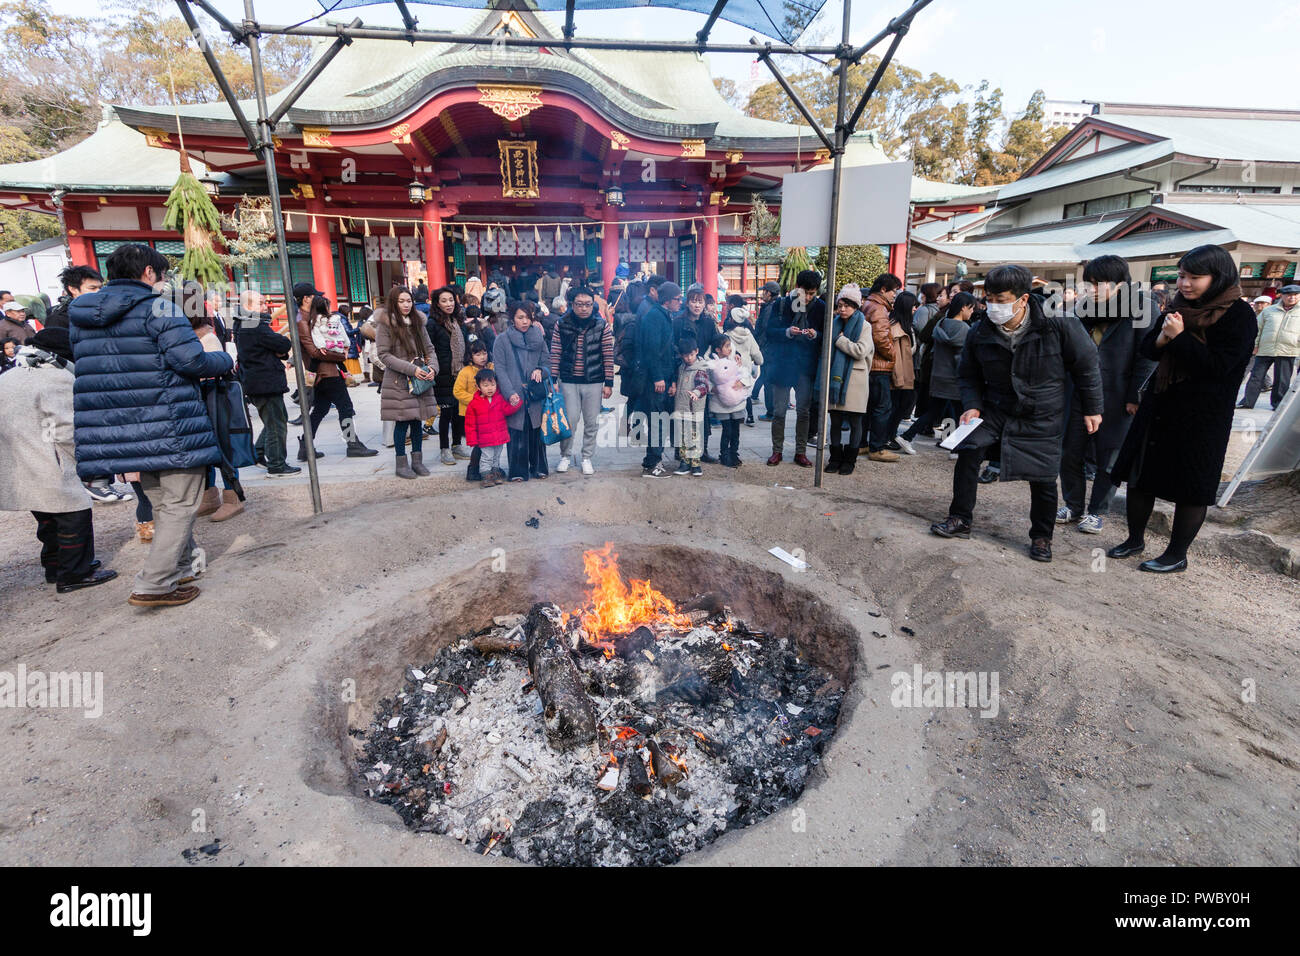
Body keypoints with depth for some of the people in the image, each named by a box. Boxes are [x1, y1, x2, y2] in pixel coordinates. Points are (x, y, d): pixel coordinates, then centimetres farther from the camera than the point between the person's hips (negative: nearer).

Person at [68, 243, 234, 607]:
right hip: (169, 426, -8)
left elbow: (86, 368, 19)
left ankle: (183, 566, 32)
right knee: (180, 505, 1)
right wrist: (226, 360, 1)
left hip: (123, 429, 8)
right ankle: (154, 584, -1)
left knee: (162, 504, 21)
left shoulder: (79, 314, 14)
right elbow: (191, 360, -18)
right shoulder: (159, 309, -10)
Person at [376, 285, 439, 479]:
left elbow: (430, 349, 12)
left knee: (418, 420, 10)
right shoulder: (385, 324, -5)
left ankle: (417, 460, 21)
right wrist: (412, 370, -19)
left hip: (421, 381, 5)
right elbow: (384, 355, -11)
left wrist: (432, 367, -8)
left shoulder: (417, 322, 12)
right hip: (399, 383, -5)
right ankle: (401, 463, 12)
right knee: (402, 422, 0)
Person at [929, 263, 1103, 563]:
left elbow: (1086, 365, -5)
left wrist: (1092, 409, -1)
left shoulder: (1059, 324, -17)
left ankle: (1041, 537, 22)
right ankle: (960, 520, -2)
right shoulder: (980, 333, -10)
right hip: (995, 411, 2)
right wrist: (972, 406, -10)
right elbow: (968, 375, 6)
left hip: (1042, 417, -2)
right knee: (968, 451, -16)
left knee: (1043, 478, 1)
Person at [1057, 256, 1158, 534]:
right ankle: (1073, 505, 25)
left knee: (1108, 459, 7)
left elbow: (1147, 359, -8)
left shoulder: (1139, 312, -7)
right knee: (1070, 454, 9)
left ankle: (1097, 511, 20)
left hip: (1115, 400, -5)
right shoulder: (1085, 308, 8)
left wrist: (1135, 398, -11)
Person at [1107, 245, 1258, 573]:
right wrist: (1163, 336, -13)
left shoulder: (1240, 316, -11)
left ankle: (1177, 555, 18)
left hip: (1202, 417, -6)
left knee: (1191, 489, 5)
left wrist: (1180, 337, -21)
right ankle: (1135, 539, 28)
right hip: (1159, 407, 7)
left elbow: (1217, 366, -19)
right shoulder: (1179, 307, 7)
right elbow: (1147, 348, 7)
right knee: (1139, 475, 12)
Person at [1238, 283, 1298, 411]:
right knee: (1256, 377, 1)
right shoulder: (1268, 311, 10)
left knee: (1282, 380, 4)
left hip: (1286, 352, -1)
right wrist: (1254, 345, 6)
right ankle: (1247, 401, 5)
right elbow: (1258, 328, 13)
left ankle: (1278, 403, 14)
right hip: (1264, 350, 1)